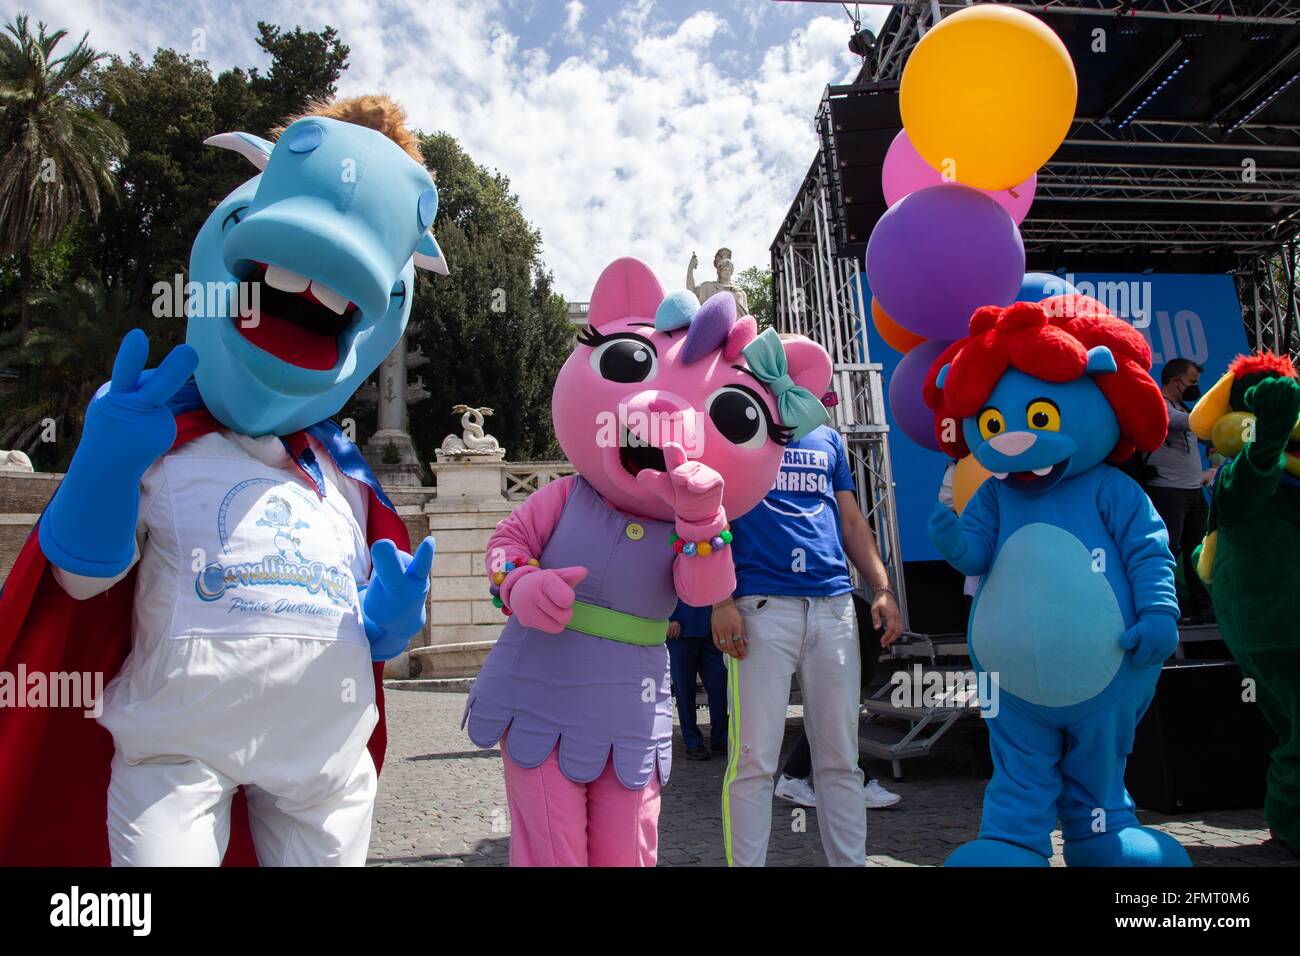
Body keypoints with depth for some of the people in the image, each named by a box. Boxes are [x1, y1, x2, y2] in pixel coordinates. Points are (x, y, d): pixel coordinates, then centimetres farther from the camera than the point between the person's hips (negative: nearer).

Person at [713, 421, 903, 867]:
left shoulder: (827, 438, 20)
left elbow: (852, 521, 19)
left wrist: (882, 589, 5)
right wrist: (720, 601, -12)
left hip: (834, 606, 5)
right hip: (761, 606, -4)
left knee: (840, 758, 9)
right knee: (753, 759, -3)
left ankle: (851, 860, 21)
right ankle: (745, 862, 10)